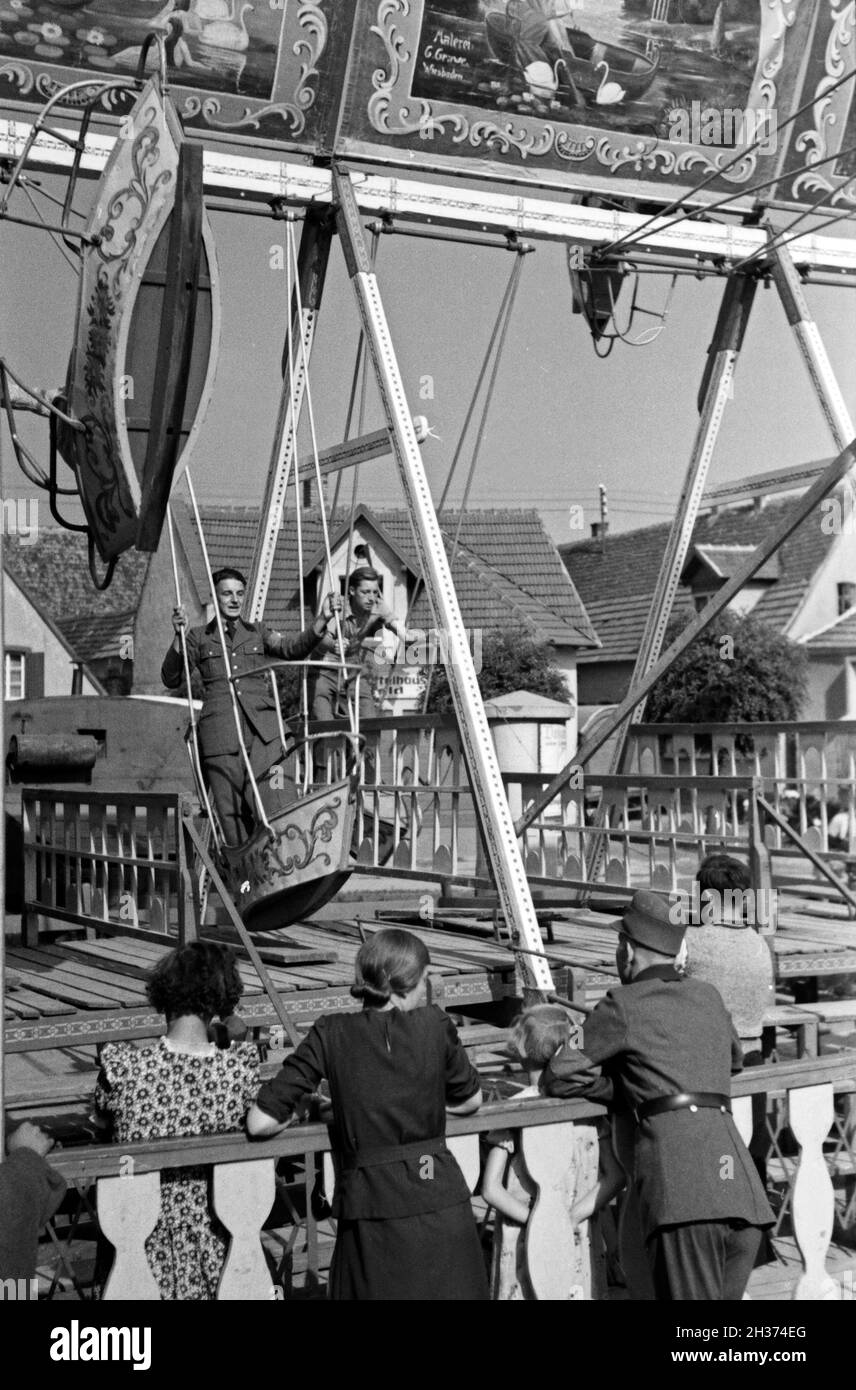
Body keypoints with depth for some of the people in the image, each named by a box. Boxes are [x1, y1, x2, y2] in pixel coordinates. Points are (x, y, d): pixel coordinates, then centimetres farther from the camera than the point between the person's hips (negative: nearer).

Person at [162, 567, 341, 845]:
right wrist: (179, 638, -5)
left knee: (278, 808, -14)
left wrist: (322, 620, -11)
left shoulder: (258, 632, 21)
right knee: (231, 811, -3)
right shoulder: (199, 638, 16)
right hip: (221, 732, 0)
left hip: (262, 727, 1)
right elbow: (171, 679, 8)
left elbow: (292, 649, 4)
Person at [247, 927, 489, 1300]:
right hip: (439, 1198, 1)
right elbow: (470, 1100, 17)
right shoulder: (434, 1024, 1)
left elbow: (261, 1123, -2)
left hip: (370, 1206, -1)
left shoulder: (331, 1034, -1)